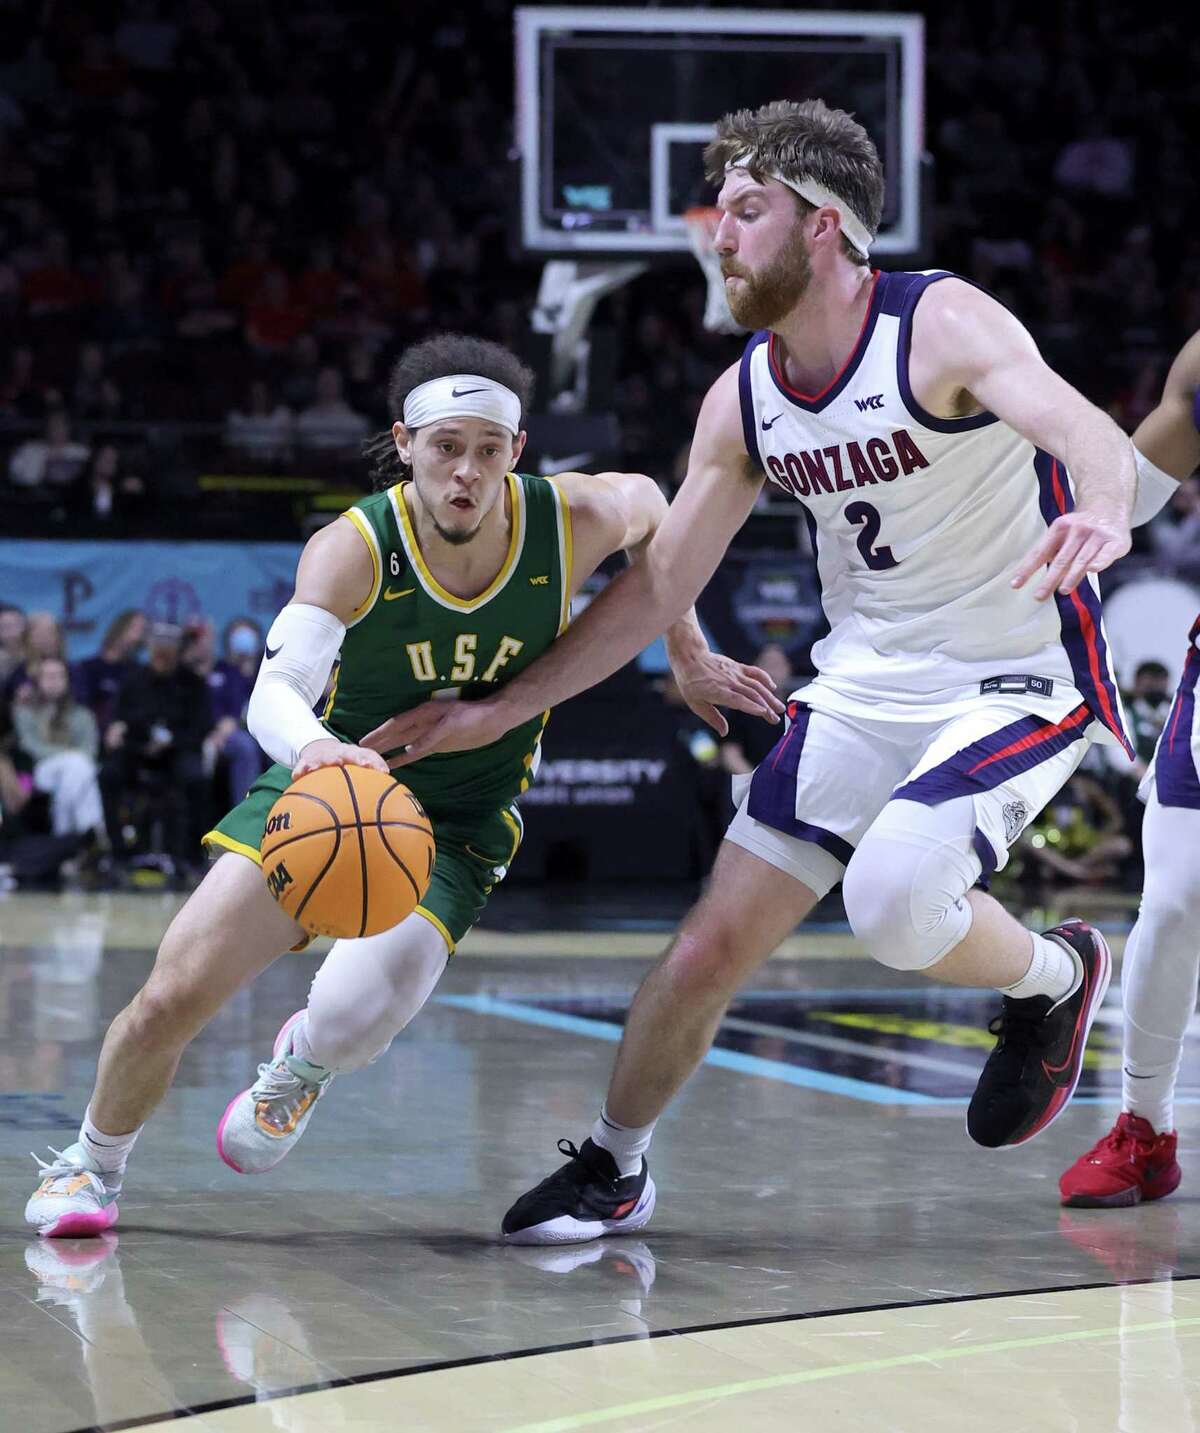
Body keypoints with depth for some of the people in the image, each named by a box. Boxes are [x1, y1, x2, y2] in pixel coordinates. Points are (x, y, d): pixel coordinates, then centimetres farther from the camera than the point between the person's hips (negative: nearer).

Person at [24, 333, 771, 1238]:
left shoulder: (572, 522, -17)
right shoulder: (354, 549, -24)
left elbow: (650, 504, 8)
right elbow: (276, 689, -38)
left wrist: (689, 655, 12)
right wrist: (312, 744, -62)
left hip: (458, 821, 0)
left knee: (358, 1015, -26)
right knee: (171, 1000, -9)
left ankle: (301, 1066, 15)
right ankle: (93, 1164, 23)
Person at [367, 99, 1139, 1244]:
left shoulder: (943, 326, -19)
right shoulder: (744, 399, 1)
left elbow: (1086, 430, -37)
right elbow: (657, 589, 9)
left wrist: (1099, 518, -60)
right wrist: (504, 709, 7)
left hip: (1019, 681, -6)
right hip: (865, 685, 6)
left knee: (894, 901, -29)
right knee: (714, 945, 1)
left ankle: (1057, 976, 3)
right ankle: (613, 1168, 22)